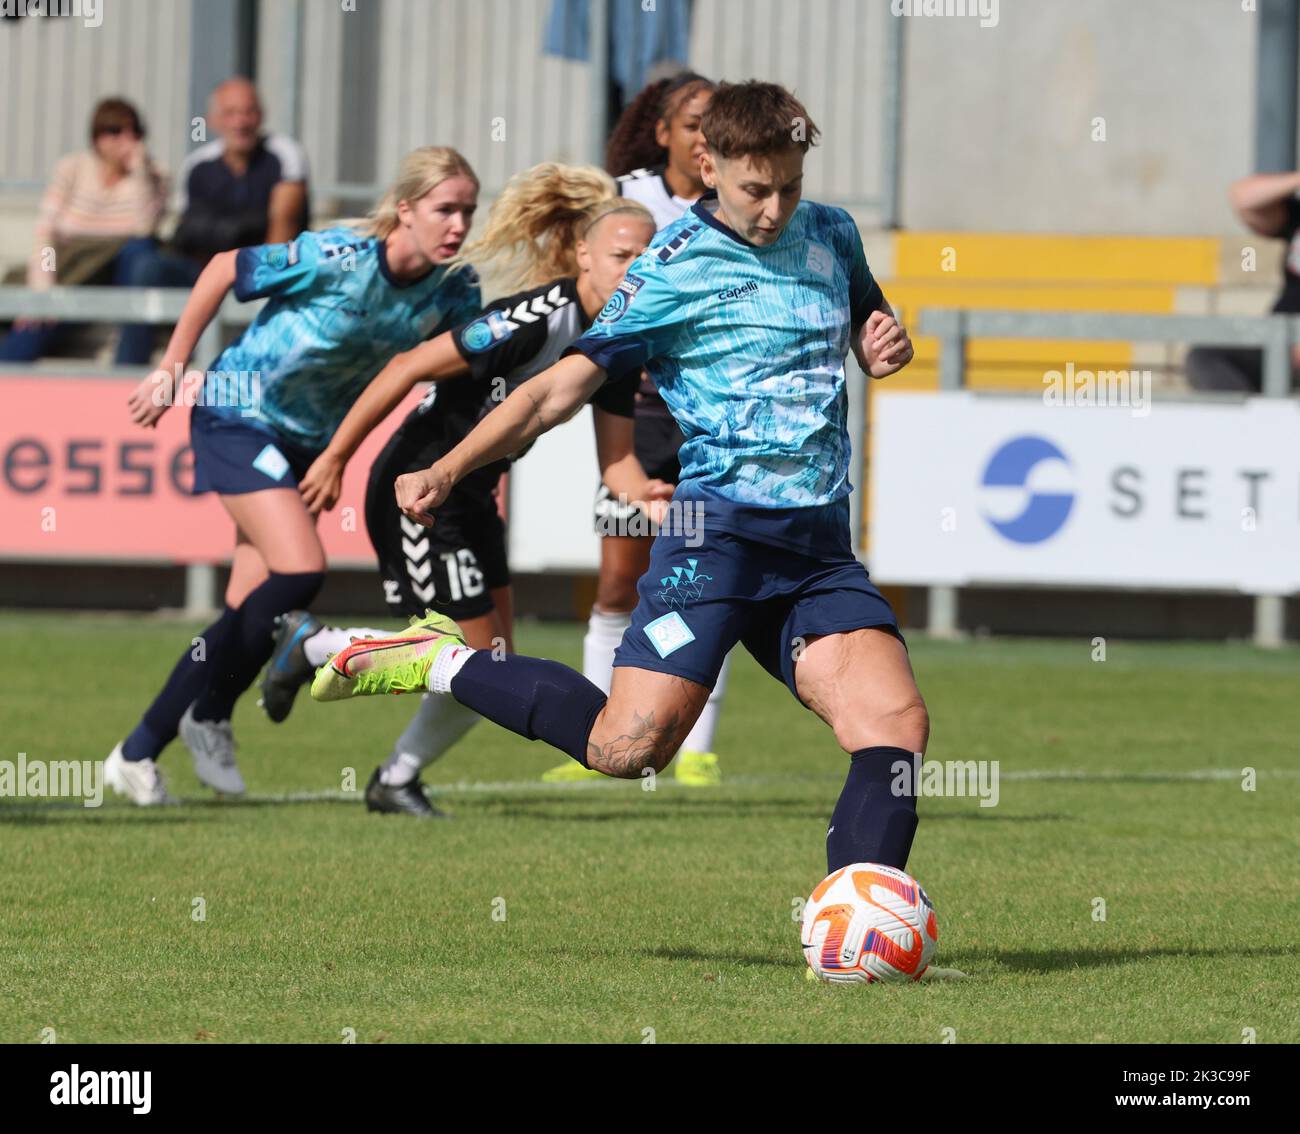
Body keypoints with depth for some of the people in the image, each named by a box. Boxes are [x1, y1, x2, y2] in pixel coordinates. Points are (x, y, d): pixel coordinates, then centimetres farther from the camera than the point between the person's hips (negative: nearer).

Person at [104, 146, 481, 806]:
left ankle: (139, 751, 14)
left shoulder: (452, 287, -12)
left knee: (248, 616, 2)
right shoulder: (335, 258, -26)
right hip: (240, 413, -6)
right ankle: (208, 718, -1)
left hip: (309, 440, 6)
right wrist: (170, 371, -6)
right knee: (300, 571, -22)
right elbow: (222, 270, -13)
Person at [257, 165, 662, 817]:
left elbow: (615, 459, 2)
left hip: (472, 498, 9)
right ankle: (311, 646, 10)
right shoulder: (538, 318, -26)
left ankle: (396, 782, 29)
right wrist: (335, 457, -20)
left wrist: (647, 496, -22)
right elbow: (409, 368, -24)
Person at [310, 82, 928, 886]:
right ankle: (443, 665, 7)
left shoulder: (833, 236, 14)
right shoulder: (674, 268, -2)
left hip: (820, 548, 5)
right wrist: (449, 470, -15)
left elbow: (870, 332, 33)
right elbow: (564, 385, -4)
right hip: (720, 537, -5)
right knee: (628, 746, -14)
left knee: (898, 722, -16)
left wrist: (888, 346, 8)